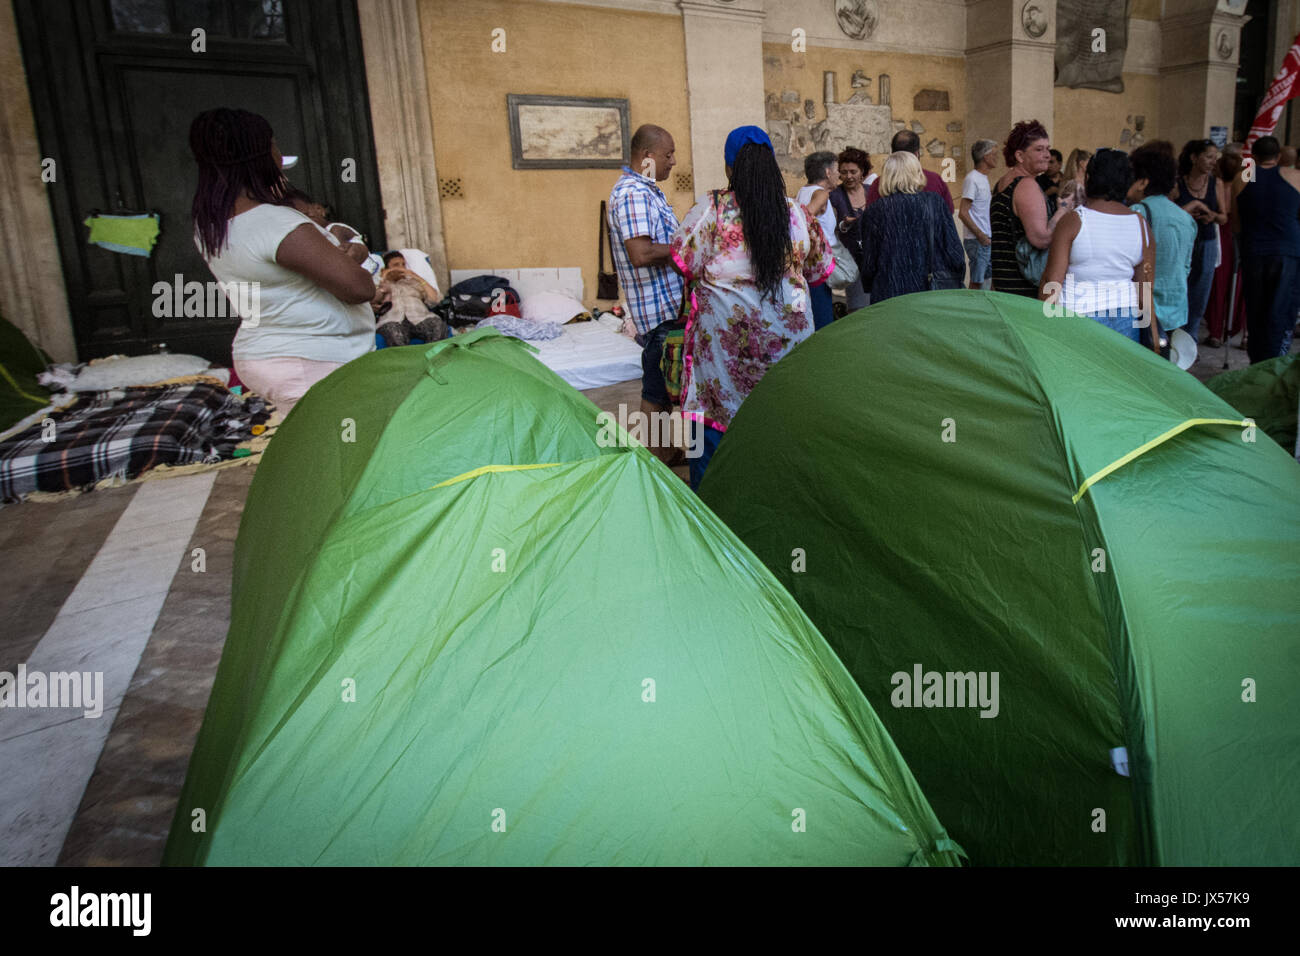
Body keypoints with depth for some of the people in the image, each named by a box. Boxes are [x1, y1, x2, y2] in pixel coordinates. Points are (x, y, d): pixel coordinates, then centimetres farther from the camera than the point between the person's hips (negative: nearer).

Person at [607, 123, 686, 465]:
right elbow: (641, 254, -27)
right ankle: (654, 464, 8)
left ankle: (668, 450, 31)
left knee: (666, 384, 19)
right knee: (657, 390, -2)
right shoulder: (633, 193, -17)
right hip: (659, 307, -11)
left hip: (670, 303, 11)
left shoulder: (647, 189, 16)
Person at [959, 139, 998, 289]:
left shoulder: (983, 177, 17)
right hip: (977, 240, -9)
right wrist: (980, 235, -19)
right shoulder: (972, 179, -12)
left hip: (987, 239, 9)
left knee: (985, 278, 11)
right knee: (977, 282, -6)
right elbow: (963, 213, -18)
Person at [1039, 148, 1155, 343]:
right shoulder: (1140, 224, 6)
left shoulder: (1072, 220, -6)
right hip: (1126, 319, 4)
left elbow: (1052, 280, -9)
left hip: (1078, 314, -4)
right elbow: (1146, 287, 7)